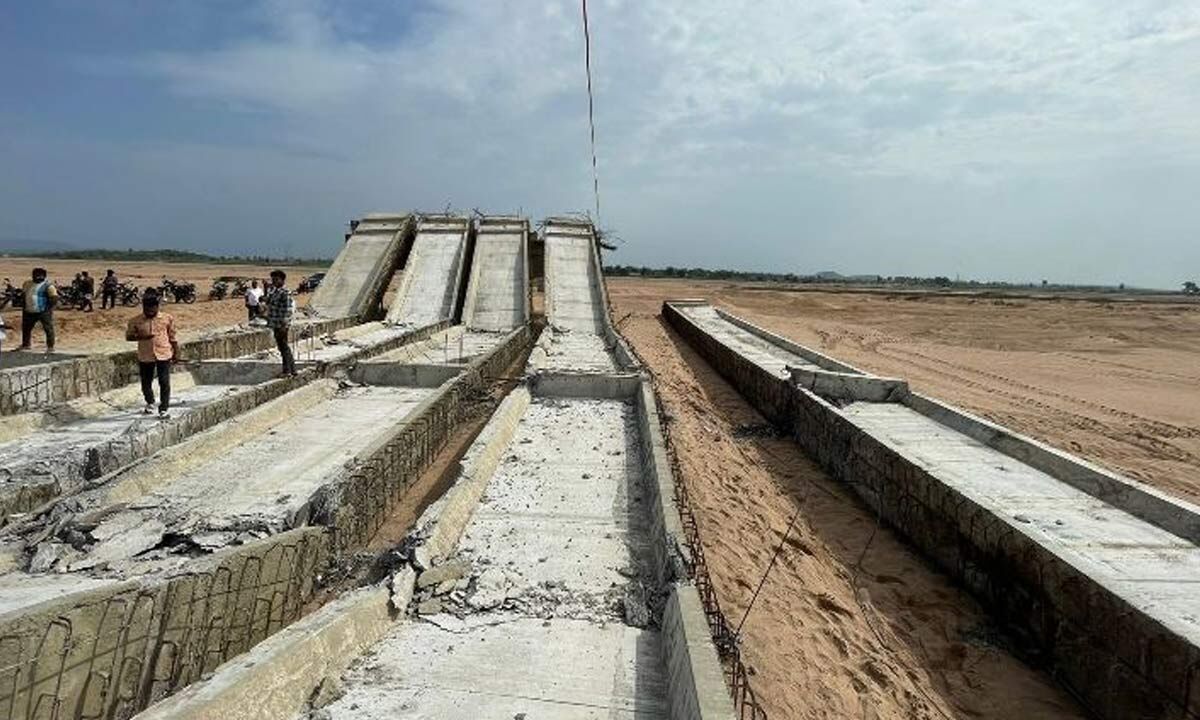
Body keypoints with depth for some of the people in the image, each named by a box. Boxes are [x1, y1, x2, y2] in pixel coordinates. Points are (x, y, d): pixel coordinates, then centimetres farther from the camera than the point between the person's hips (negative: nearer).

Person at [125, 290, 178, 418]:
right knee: (146, 382, 16)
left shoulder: (167, 318, 0)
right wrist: (141, 336, -15)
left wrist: (176, 352, 7)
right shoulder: (135, 321, 0)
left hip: (164, 355, -2)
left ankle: (164, 409, 1)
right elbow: (128, 336, 4)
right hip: (145, 356, 2)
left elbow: (172, 337, 6)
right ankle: (150, 403, 40)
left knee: (164, 383, -5)